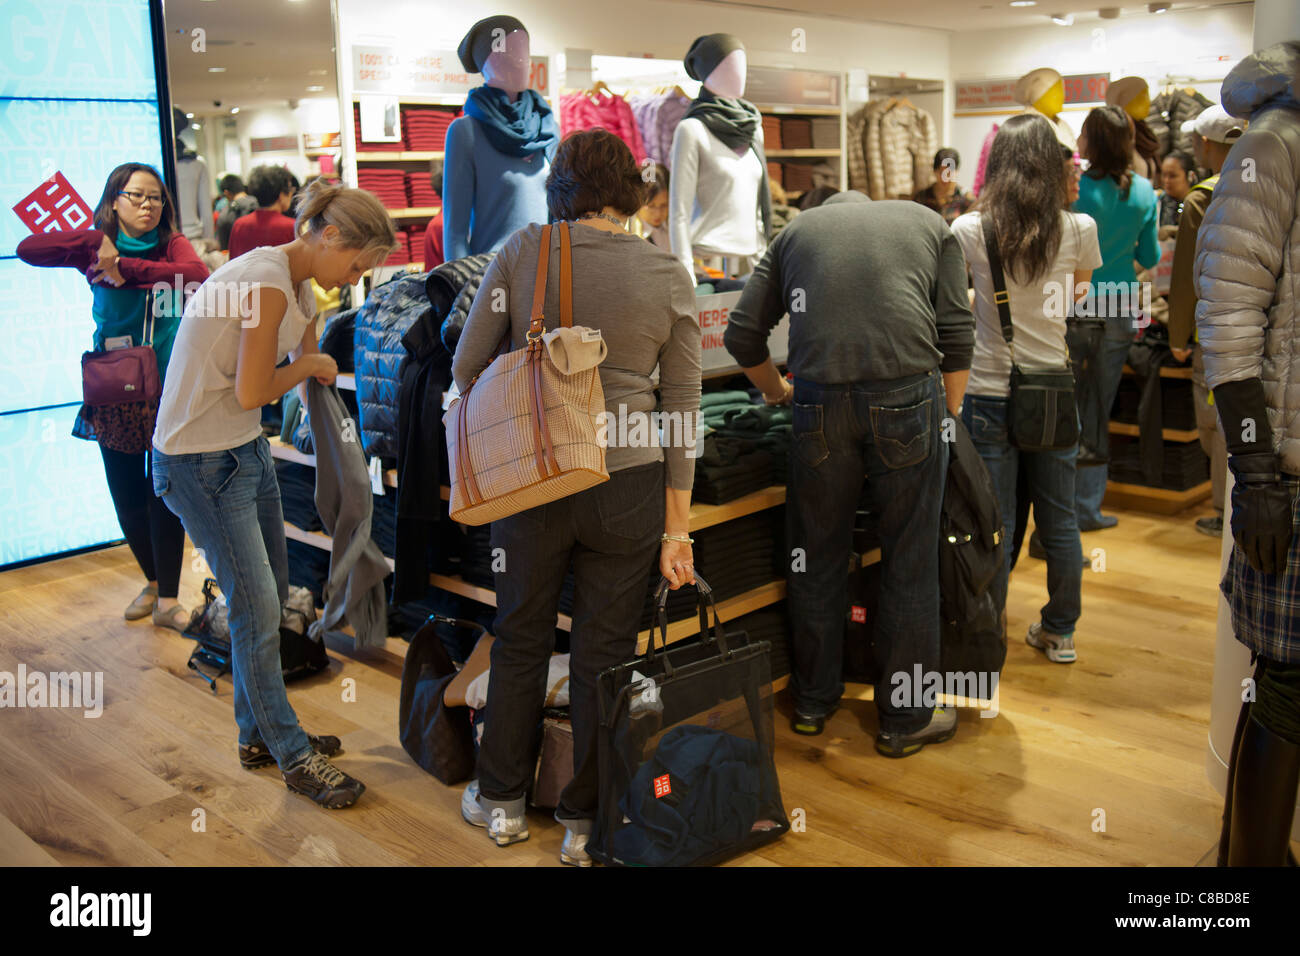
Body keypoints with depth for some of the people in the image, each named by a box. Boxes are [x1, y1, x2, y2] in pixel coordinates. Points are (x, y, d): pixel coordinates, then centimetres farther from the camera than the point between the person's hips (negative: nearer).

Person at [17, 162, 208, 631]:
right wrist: (93, 243, -17)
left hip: (166, 389, -2)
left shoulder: (171, 244, -4)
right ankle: (153, 581, 33)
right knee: (127, 495, 12)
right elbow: (27, 249, -11)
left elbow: (198, 274, -26)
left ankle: (168, 601, 9)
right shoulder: (96, 244, 0)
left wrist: (126, 266, -28)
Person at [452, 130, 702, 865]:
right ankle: (586, 820, 26)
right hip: (628, 483, 0)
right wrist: (677, 525, 4)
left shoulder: (521, 252, -4)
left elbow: (467, 366, 1)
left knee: (520, 639, 18)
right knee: (604, 652, 12)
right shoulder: (669, 275, -2)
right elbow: (683, 410, -2)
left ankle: (502, 801, 33)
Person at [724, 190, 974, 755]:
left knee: (817, 557, 14)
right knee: (910, 563, 9)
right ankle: (905, 719, 21)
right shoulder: (928, 223, 22)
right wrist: (948, 418, 18)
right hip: (907, 395, -1)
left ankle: (813, 702, 29)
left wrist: (777, 390, 33)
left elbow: (741, 335, 17)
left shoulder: (796, 230, 23)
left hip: (820, 399, 1)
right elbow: (957, 335, 10)